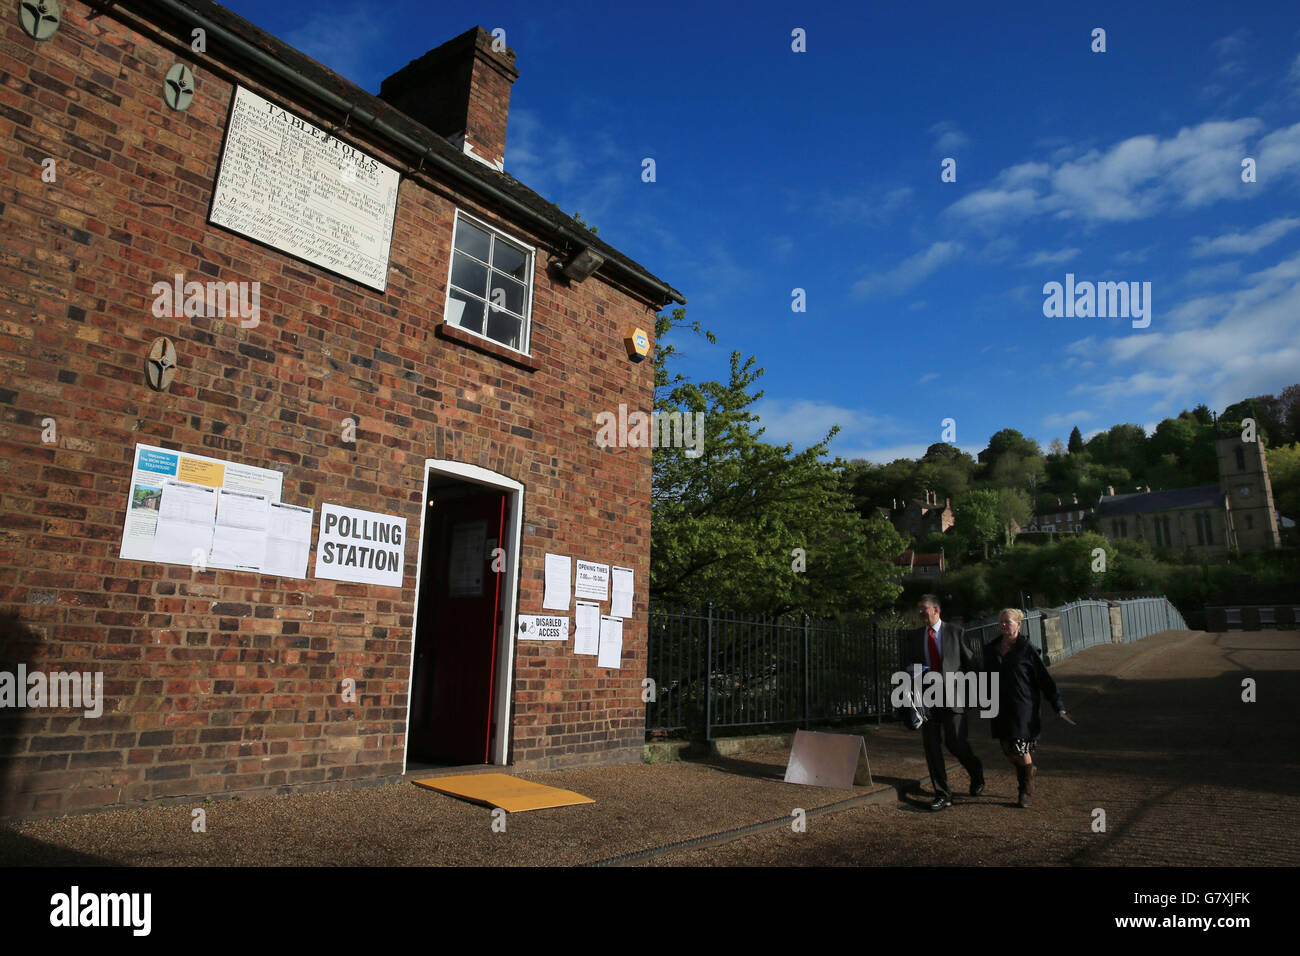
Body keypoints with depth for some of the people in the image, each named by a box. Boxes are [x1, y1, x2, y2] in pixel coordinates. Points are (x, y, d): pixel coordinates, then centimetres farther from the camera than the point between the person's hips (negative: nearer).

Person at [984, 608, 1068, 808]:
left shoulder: (1027, 650, -6)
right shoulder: (991, 649, 9)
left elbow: (1045, 679, -4)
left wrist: (1059, 706, -4)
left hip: (1023, 708, -5)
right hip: (1000, 709, 5)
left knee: (1020, 750, -5)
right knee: (1008, 751, 6)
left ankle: (1027, 791, 17)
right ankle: (1029, 770, 35)